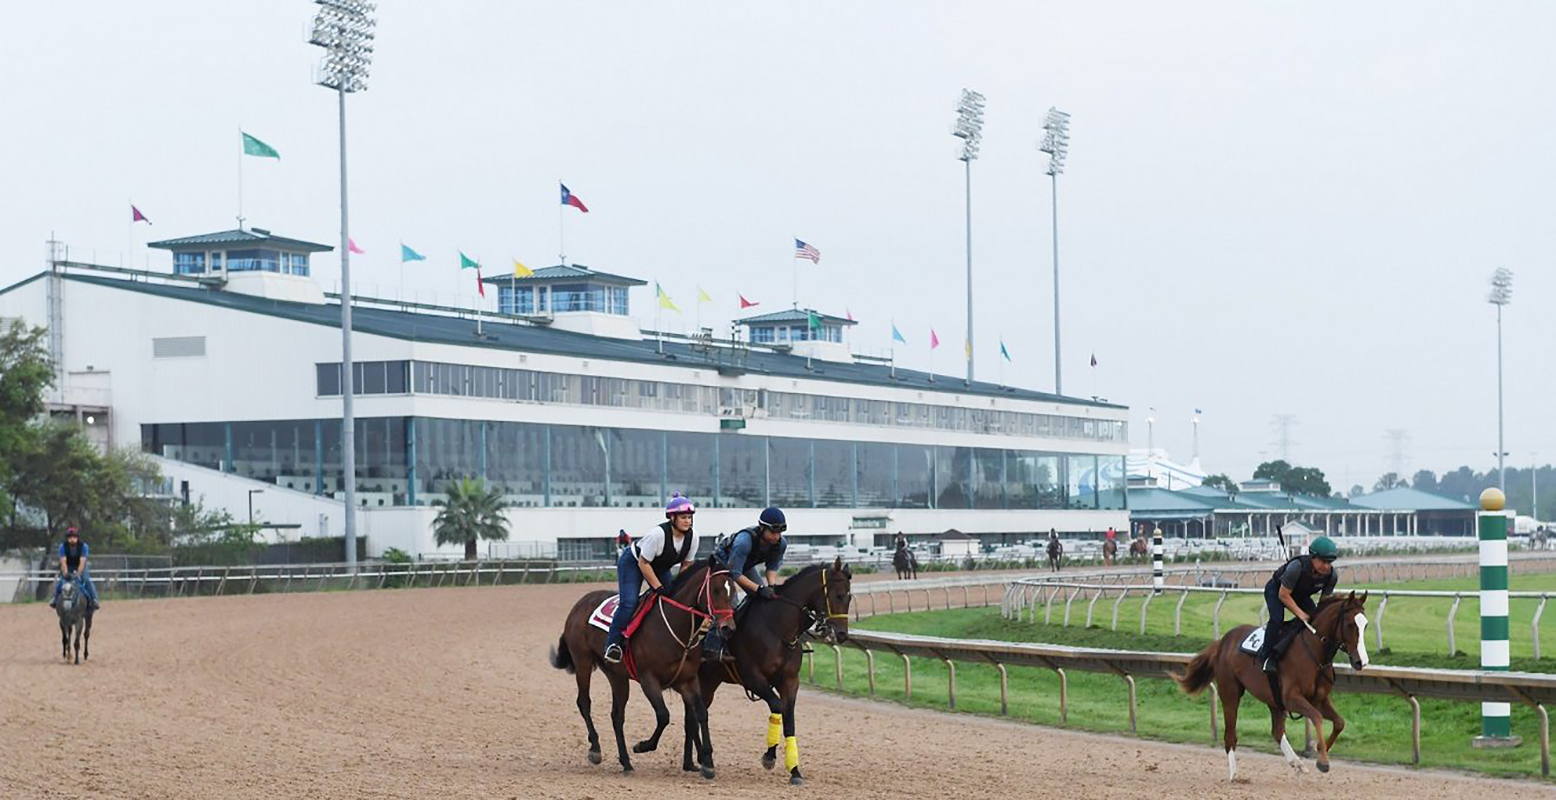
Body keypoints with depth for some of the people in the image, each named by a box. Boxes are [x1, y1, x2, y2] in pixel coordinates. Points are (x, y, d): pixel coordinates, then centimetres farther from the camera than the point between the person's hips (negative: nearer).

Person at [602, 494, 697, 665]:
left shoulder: (692, 536, -18)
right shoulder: (658, 534, -36)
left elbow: (686, 564, -4)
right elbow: (643, 563, -28)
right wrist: (658, 588, -29)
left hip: (660, 567, 7)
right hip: (633, 562, -7)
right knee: (629, 603, -22)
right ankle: (613, 644, -14)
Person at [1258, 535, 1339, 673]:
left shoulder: (1332, 575, -22)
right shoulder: (1297, 567, -40)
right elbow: (1283, 595, -31)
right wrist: (1300, 614, -32)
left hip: (1301, 595, 6)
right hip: (1276, 590, -6)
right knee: (1277, 618, -28)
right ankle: (1267, 656, -17)